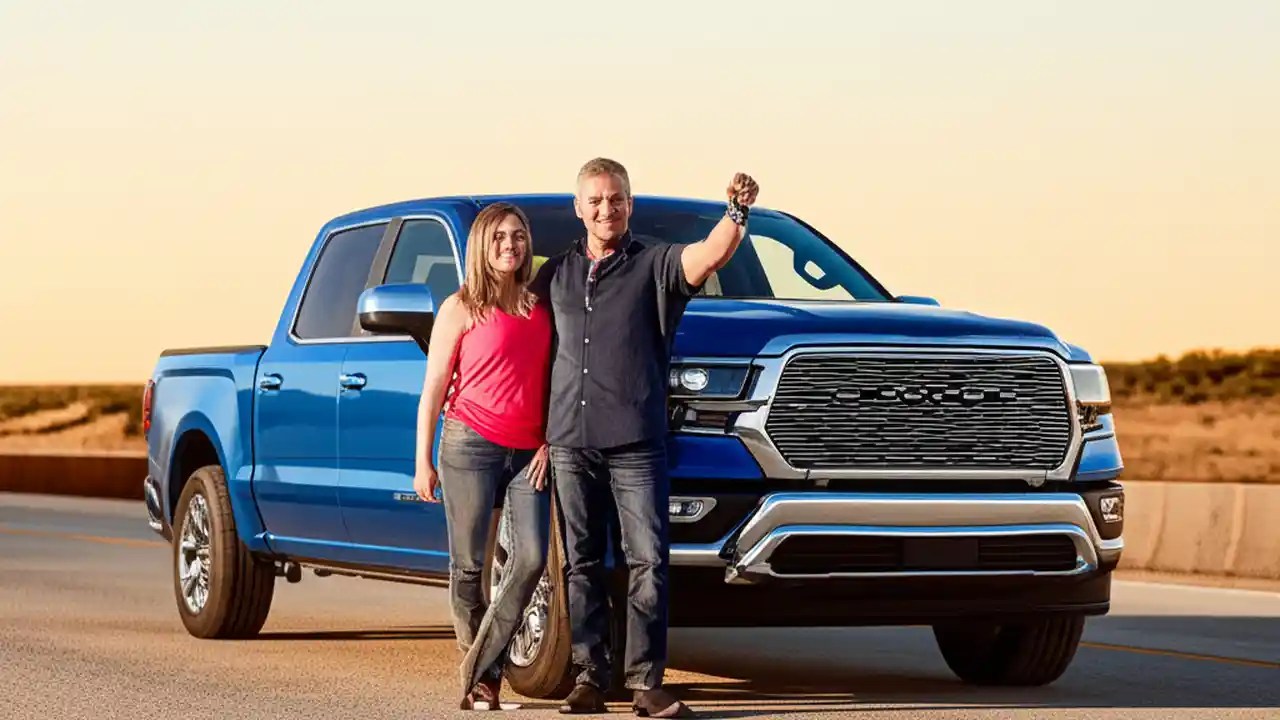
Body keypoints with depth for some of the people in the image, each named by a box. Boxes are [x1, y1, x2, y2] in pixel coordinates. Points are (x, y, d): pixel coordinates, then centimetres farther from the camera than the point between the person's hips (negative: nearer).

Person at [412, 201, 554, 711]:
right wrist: (423, 462, -3)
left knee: (531, 559, -11)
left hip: (528, 453, 3)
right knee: (468, 565, -2)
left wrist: (548, 442, 1)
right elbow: (433, 389, 2)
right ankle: (479, 679, 8)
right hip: (471, 444, -3)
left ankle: (482, 669, -5)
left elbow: (553, 381, 14)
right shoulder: (461, 308, 2)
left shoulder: (541, 308, 12)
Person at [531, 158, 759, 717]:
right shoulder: (556, 273, 14)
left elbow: (711, 255, -17)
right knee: (581, 563, 6)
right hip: (569, 441, 3)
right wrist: (538, 433, 12)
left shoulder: (654, 264, 3)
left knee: (648, 561, -7)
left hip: (635, 441, -3)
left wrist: (737, 214, -37)